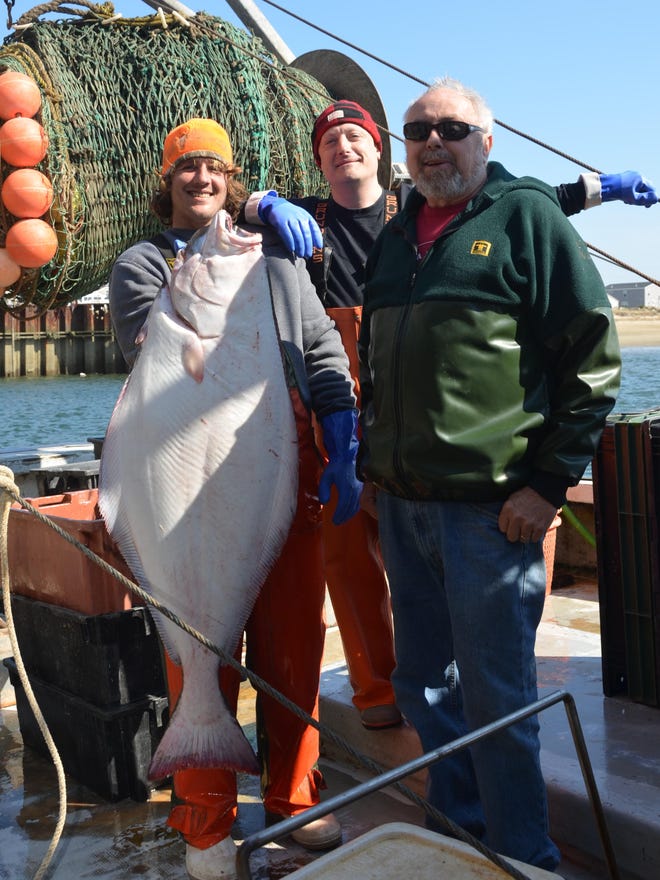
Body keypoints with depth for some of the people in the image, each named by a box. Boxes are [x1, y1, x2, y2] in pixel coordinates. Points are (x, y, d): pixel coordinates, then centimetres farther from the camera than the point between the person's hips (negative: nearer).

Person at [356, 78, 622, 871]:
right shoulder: (394, 236, 16)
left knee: (495, 699, 0)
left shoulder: (526, 215, -3)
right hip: (402, 503, 7)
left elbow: (593, 358, -8)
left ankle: (522, 857, 18)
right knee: (423, 687, 15)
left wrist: (549, 481, -12)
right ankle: (456, 833, 33)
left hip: (491, 505, -6)